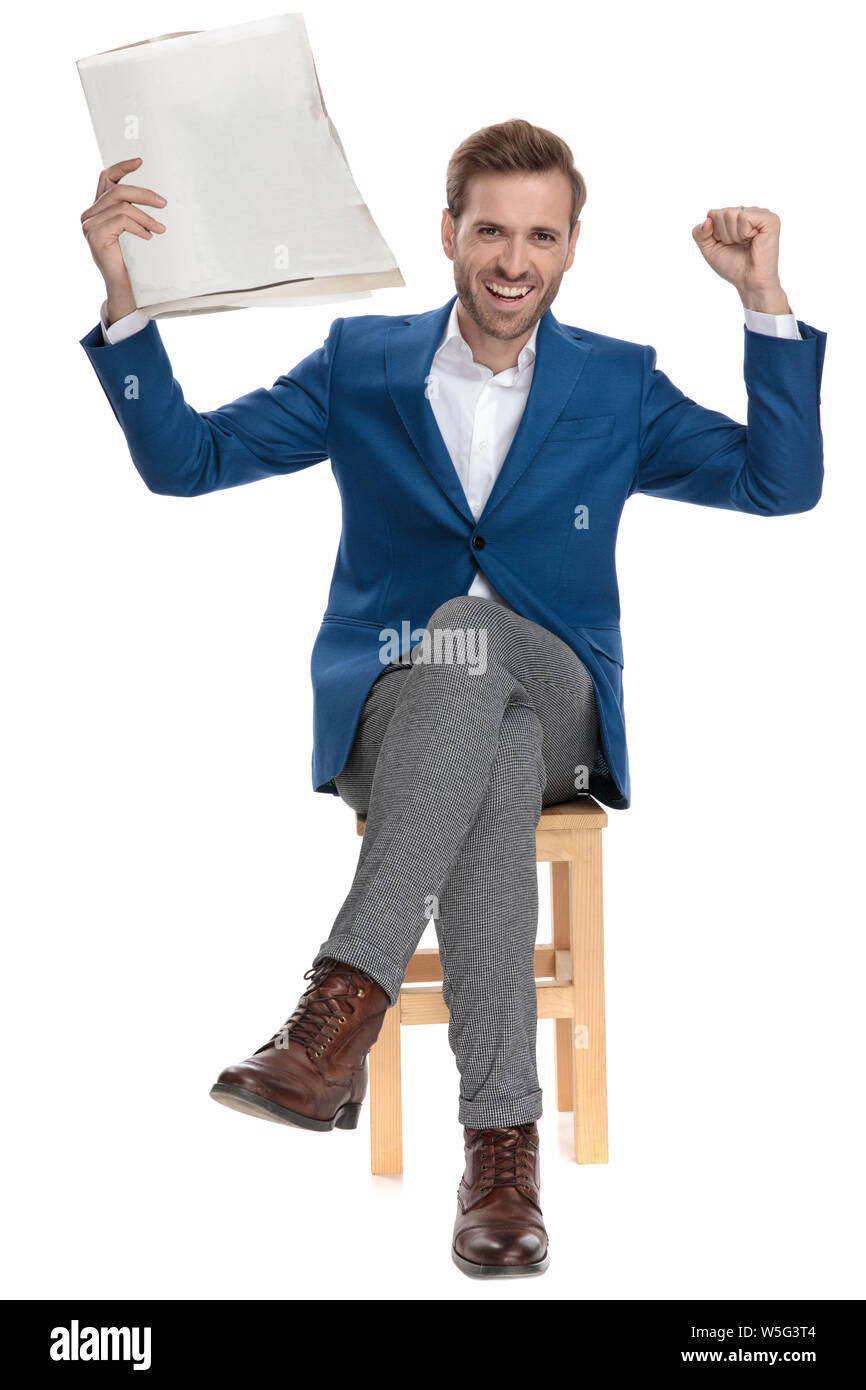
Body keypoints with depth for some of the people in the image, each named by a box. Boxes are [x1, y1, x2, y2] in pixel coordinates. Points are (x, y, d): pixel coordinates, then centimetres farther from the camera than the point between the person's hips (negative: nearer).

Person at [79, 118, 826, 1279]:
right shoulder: (361, 364, 8)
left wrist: (765, 299, -9)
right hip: (388, 711, 0)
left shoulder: (620, 384, 9)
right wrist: (125, 298, -11)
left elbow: (782, 484, 1)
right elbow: (186, 460, 3)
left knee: (473, 639, -36)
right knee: (495, 768, -36)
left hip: (556, 711, 0)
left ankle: (343, 1008, -44)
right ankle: (503, 1140, -41)